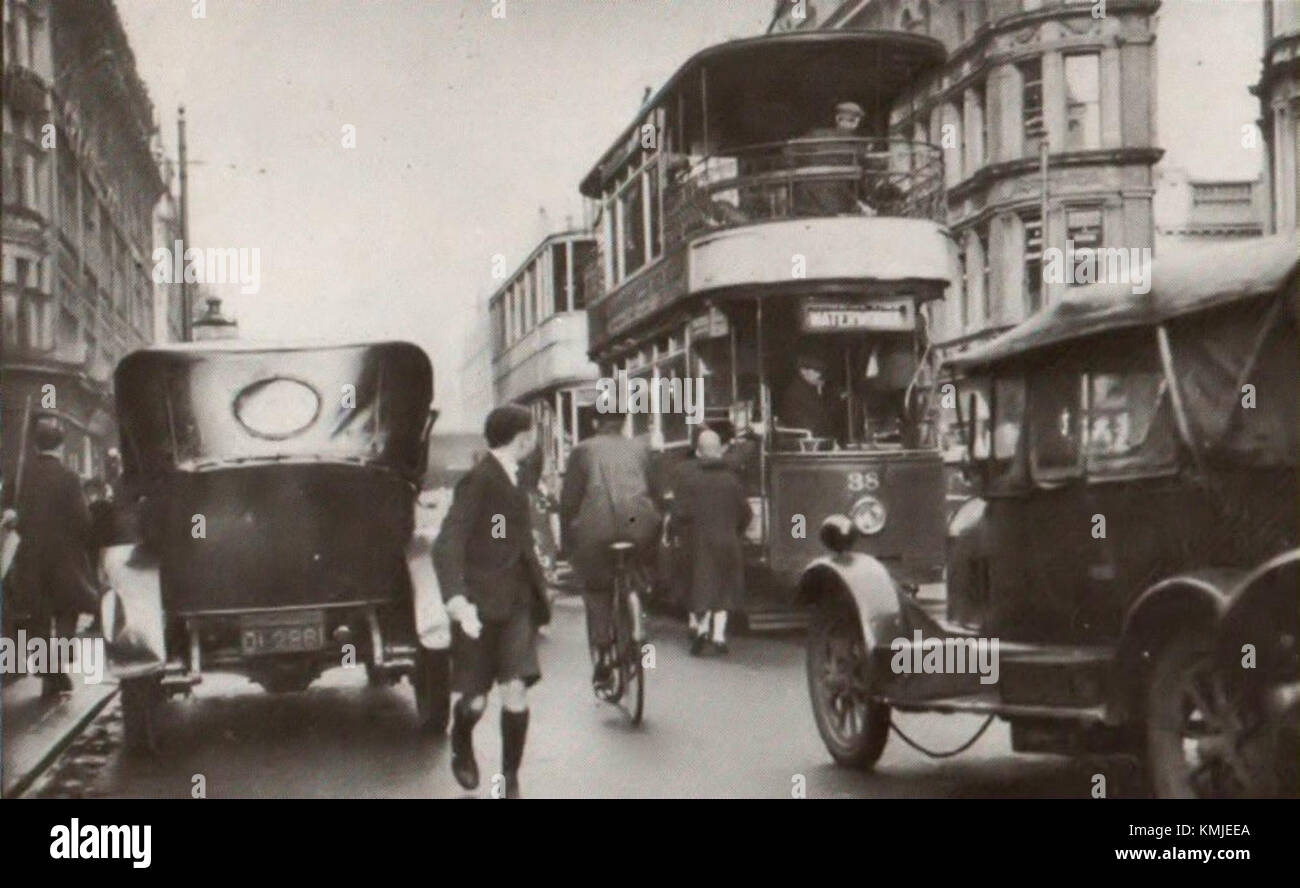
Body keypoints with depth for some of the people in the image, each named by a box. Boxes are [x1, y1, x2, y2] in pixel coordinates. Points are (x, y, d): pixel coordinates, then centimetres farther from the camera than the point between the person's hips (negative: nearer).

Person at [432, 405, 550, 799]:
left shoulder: (513, 481, 11)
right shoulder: (478, 481, -14)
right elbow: (446, 546, -21)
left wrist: (538, 589, 18)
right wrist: (458, 602, -31)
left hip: (516, 603, 6)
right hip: (480, 606, -6)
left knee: (515, 691, -7)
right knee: (476, 699, 4)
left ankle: (510, 779, 6)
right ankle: (462, 747, 37)